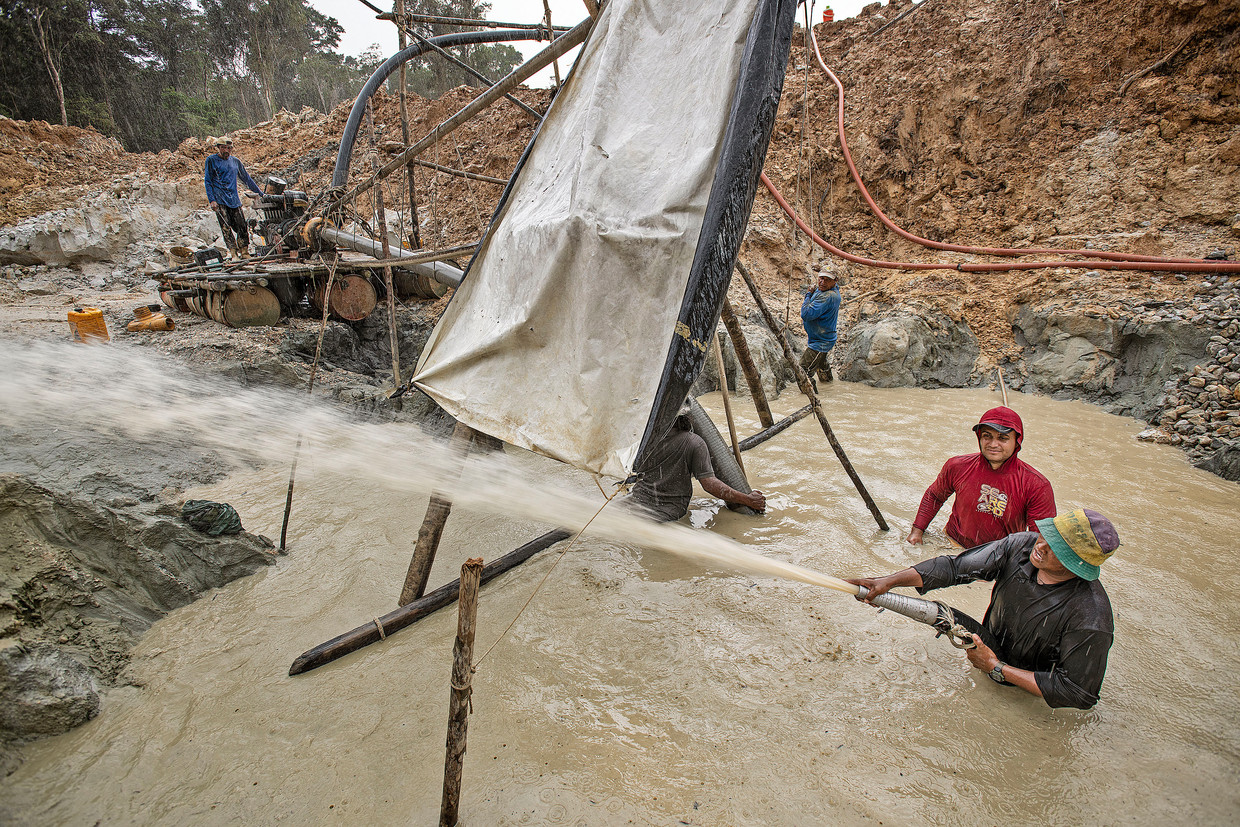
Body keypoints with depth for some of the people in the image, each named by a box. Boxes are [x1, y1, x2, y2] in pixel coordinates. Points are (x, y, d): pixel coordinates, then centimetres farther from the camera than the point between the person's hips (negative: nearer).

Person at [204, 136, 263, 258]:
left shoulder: (235, 161, 16)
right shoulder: (211, 160, 4)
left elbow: (247, 179, 25)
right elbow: (208, 182, 2)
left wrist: (260, 193, 24)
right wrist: (212, 200, -8)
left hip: (234, 200, 4)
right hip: (219, 199, -4)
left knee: (242, 228, -3)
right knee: (226, 227, -10)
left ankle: (244, 252, 6)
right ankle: (234, 253, -12)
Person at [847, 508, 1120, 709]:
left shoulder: (1090, 618, -33)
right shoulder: (1022, 546, -21)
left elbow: (1079, 694, -25)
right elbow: (954, 567, -17)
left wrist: (997, 668, -23)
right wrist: (888, 581, -26)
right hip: (992, 648, 5)